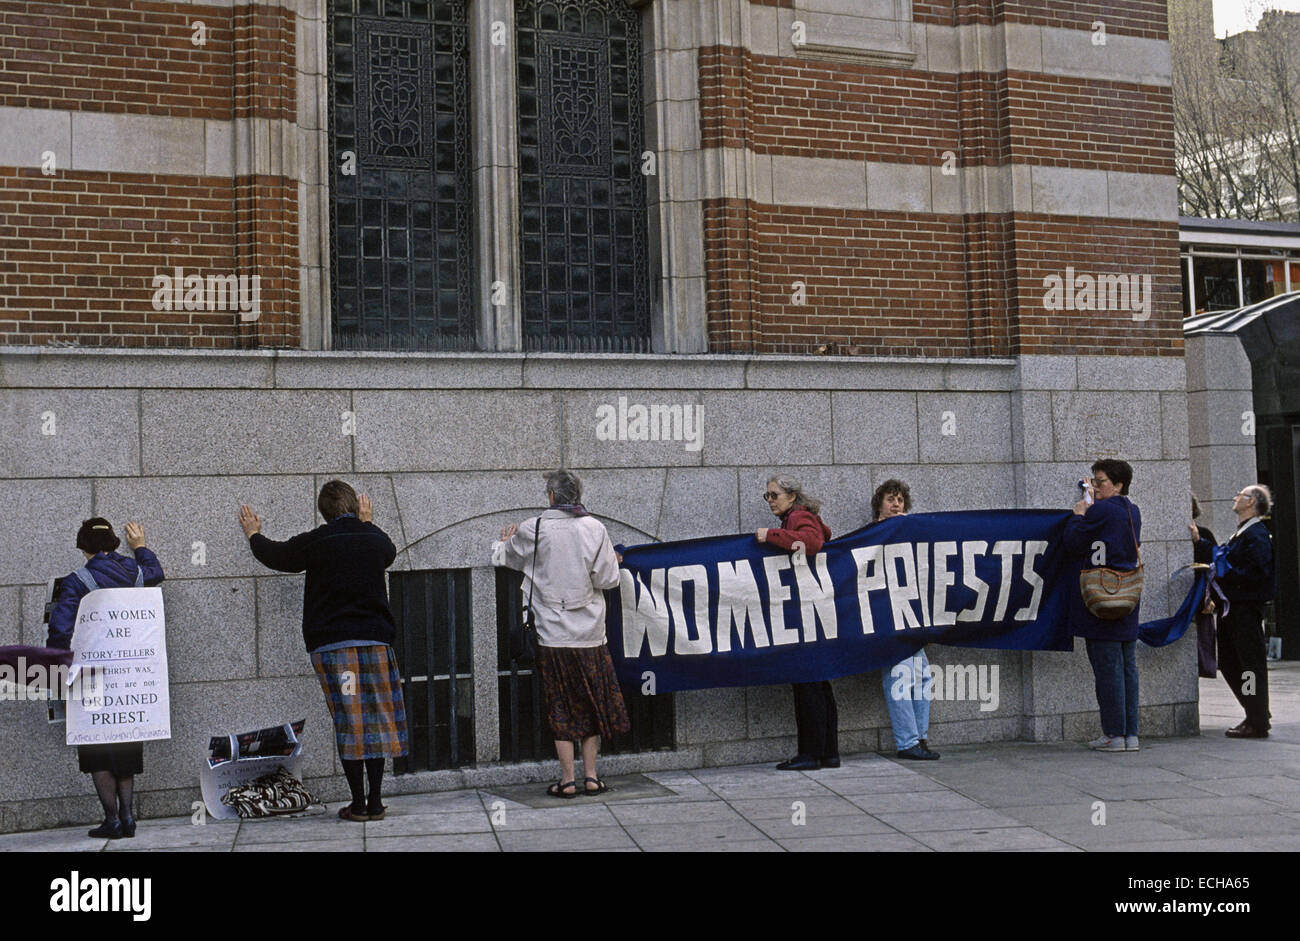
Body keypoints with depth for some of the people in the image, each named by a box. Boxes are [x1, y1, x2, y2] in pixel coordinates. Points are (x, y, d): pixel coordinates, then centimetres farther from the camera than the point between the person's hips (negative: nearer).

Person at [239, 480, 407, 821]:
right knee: (376, 719, 6)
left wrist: (254, 534, 37)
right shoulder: (375, 540, 7)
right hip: (376, 640, 2)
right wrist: (368, 522, 50)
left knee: (348, 722, -1)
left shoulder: (316, 542, -1)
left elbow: (274, 555, 17)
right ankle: (375, 801, 8)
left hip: (331, 644, -2)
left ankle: (358, 803, 2)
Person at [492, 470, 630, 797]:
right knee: (591, 704, 13)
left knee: (561, 708, 6)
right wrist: (613, 563, 16)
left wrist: (503, 543, 35)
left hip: (553, 634, -1)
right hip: (589, 634, 1)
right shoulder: (594, 528, -4)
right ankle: (590, 776, 15)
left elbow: (501, 557, 12)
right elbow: (608, 579, -6)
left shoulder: (533, 529, -5)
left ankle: (568, 780, 8)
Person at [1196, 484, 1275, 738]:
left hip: (1246, 608, -10)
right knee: (1229, 663, 15)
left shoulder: (1256, 534, -13)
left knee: (1251, 663, -4)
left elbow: (1256, 573, -22)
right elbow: (1221, 558, 17)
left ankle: (1257, 724, 2)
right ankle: (1256, 714, 25)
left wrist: (1223, 573, -18)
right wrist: (1199, 543, 11)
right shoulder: (1241, 534, 17)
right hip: (1232, 608, 10)